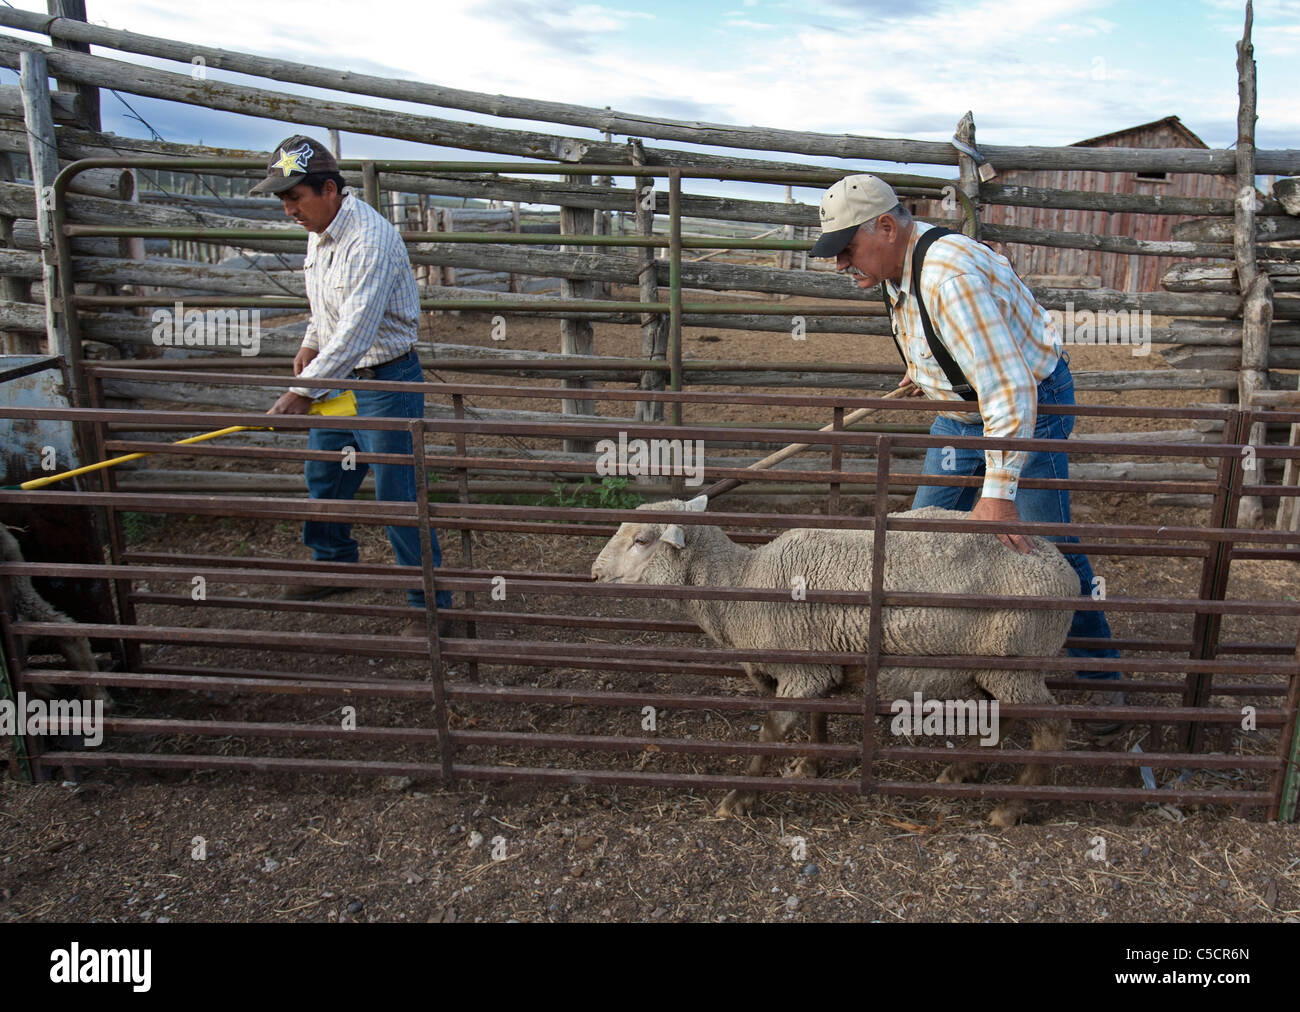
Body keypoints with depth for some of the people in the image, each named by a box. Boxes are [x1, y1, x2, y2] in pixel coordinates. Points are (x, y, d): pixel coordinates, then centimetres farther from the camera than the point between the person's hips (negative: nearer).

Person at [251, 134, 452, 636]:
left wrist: (304, 391, -36)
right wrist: (311, 344, 8)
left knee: (397, 496, -4)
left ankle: (429, 600, 9)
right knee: (323, 479, 20)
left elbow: (357, 328, -33)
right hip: (337, 377, 9)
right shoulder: (318, 232, 6)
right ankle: (335, 564, 43)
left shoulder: (369, 238, -25)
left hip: (386, 382, -9)